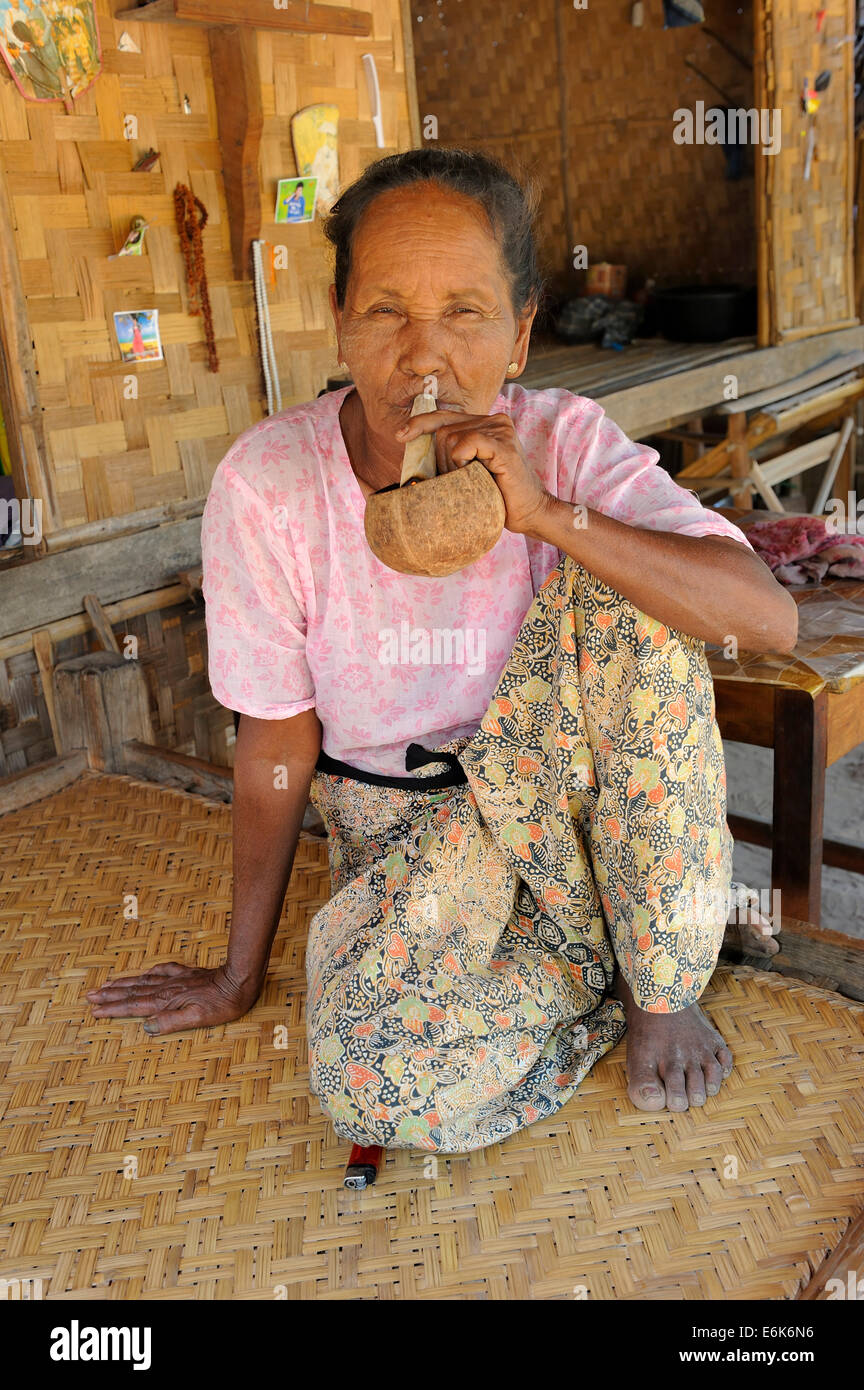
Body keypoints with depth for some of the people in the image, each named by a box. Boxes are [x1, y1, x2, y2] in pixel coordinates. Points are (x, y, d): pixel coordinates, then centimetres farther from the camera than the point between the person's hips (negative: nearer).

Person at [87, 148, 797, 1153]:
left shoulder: (563, 442, -15)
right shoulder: (269, 480, -17)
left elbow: (770, 617, -25)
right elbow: (279, 741, -8)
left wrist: (544, 512, -36)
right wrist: (241, 974, 0)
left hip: (555, 778, 2)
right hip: (399, 817, -1)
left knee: (625, 579, -29)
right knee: (378, 1085, -29)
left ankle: (664, 979, -12)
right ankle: (616, 953, 0)